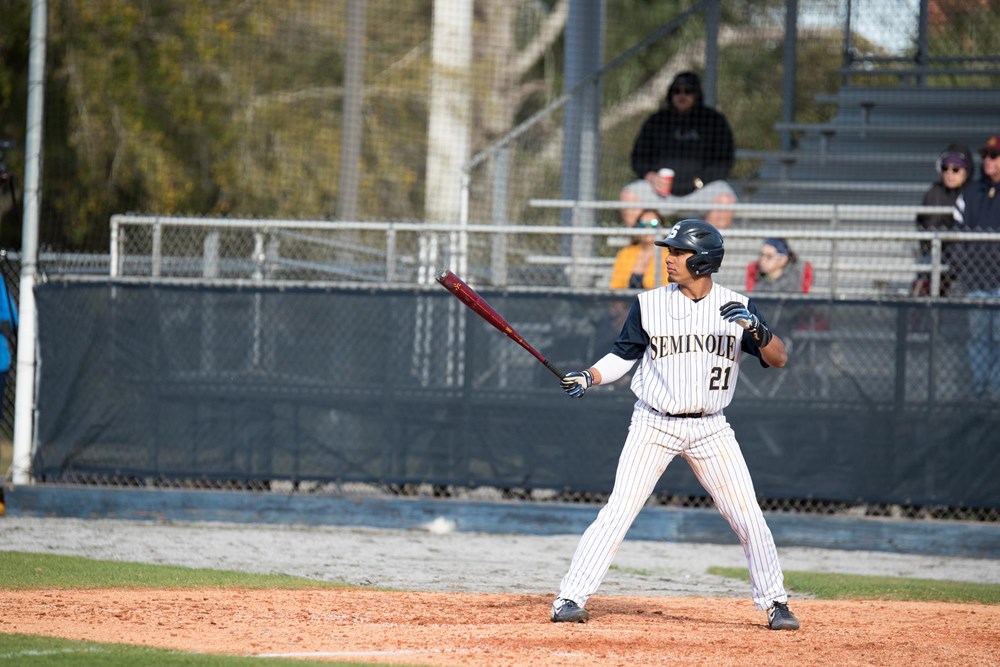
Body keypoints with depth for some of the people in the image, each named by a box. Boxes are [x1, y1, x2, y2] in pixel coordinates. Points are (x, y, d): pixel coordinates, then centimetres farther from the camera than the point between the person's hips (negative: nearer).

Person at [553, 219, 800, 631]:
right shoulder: (650, 304, -1)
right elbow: (622, 355, 6)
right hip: (654, 424, -1)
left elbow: (778, 359, -6)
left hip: (710, 429, 1)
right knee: (617, 512, -11)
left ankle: (774, 603, 13)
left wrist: (755, 327, -24)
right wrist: (589, 377, -12)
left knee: (748, 518, -1)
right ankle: (571, 599, -9)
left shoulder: (737, 306, -1)